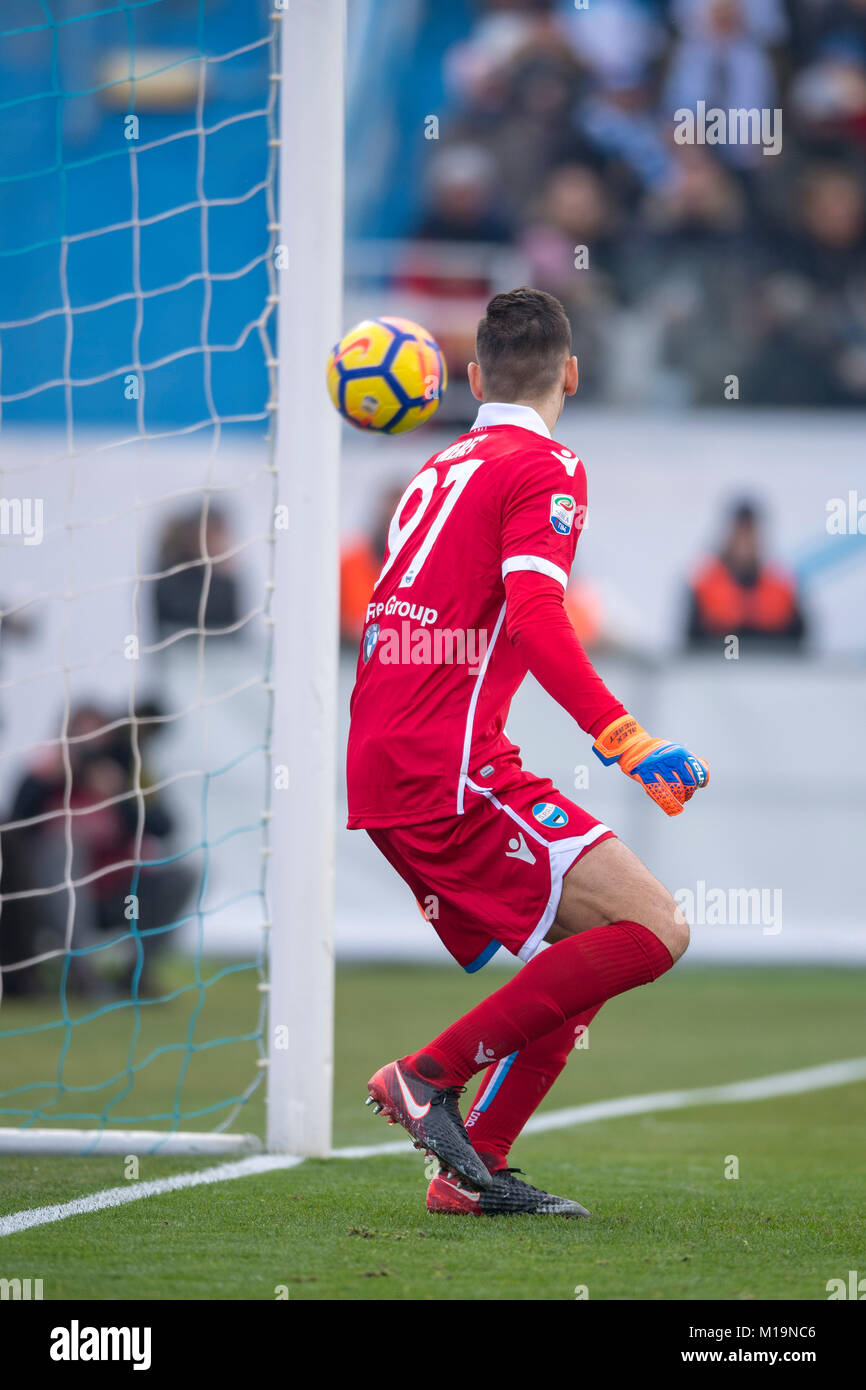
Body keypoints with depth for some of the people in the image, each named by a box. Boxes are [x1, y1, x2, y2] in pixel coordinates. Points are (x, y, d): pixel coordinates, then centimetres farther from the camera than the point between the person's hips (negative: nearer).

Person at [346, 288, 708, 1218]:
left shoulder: (438, 473, 20)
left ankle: (473, 1170, 10)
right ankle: (431, 1074, -12)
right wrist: (626, 740, -25)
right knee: (653, 929, -13)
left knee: (587, 951, 15)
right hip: (452, 772, -9)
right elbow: (535, 616, -20)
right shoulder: (543, 469, -5)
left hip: (384, 776, 9)